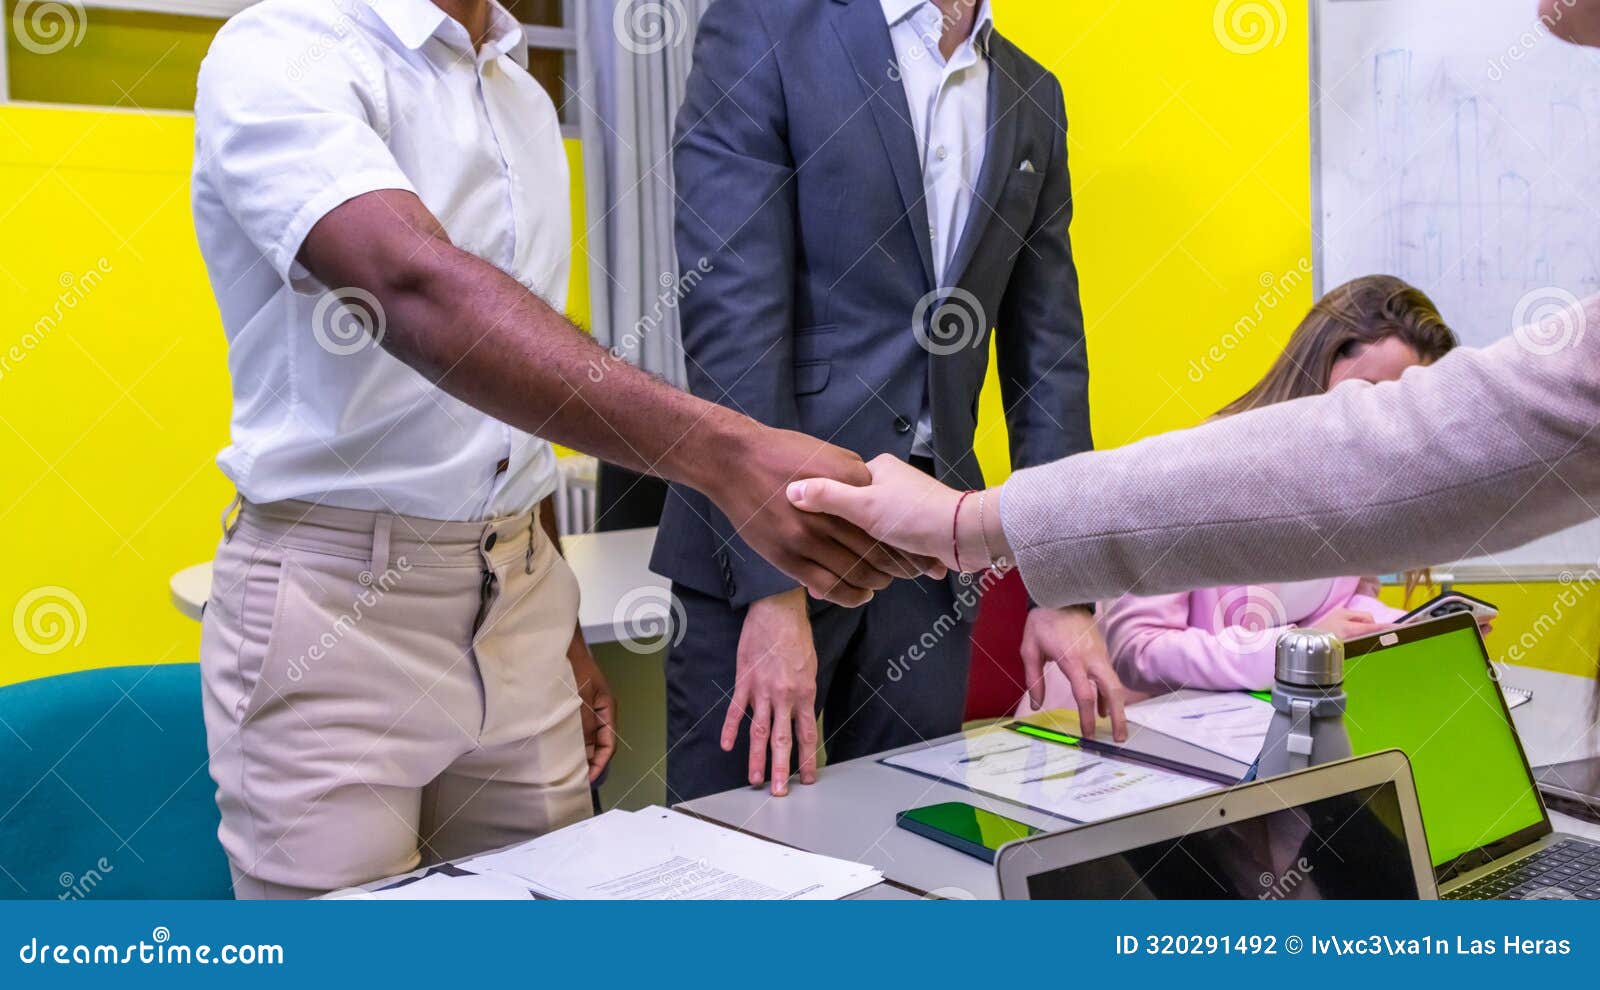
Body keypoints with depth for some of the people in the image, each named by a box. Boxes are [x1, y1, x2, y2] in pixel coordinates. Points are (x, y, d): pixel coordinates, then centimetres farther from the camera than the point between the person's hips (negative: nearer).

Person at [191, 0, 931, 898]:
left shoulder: (525, 98, 12)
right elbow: (419, 294, -30)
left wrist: (557, 627, 17)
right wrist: (725, 455, -41)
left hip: (518, 598, 6)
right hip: (334, 601, -6)